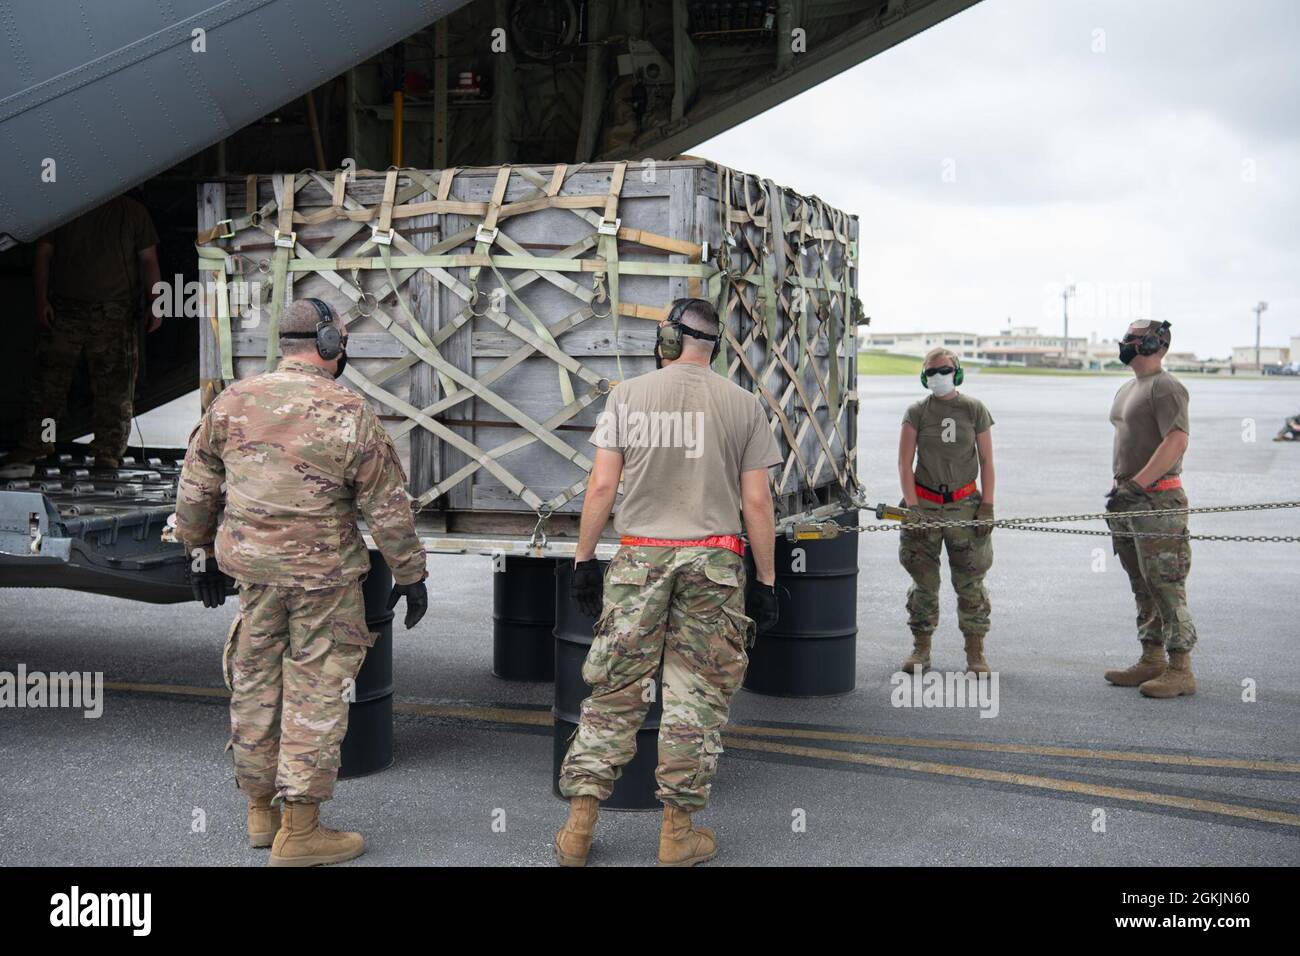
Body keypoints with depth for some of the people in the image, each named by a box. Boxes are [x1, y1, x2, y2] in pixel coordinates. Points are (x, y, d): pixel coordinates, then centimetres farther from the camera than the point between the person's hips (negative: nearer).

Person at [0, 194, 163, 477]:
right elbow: (43, 254, 8)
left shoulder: (133, 212, 8)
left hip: (114, 315, -1)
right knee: (49, 382, 0)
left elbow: (148, 260, 7)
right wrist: (41, 300, -3)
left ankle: (108, 456, 6)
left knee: (114, 391, -1)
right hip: (63, 311, 1)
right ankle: (34, 447, 6)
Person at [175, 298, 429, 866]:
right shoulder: (349, 416, -12)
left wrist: (202, 553, 20)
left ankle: (260, 810, 30)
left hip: (251, 567, 5)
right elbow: (388, 509, -8)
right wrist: (411, 576, 3)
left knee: (255, 686, 16)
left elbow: (196, 488, 8)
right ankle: (299, 831, 8)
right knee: (316, 694, 3)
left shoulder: (232, 403, 1)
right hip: (324, 574, -5)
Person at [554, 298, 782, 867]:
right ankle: (678, 834, 12)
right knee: (697, 698, 7)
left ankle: (578, 829, 10)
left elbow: (602, 485, -2)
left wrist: (583, 558, 6)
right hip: (714, 563, 0)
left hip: (639, 558, 1)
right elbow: (757, 503, 1)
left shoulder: (628, 395, 2)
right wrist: (765, 581, 7)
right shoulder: (743, 405, 3)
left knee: (613, 692, 7)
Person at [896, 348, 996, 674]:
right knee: (924, 580, 4)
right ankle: (921, 649, 15)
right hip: (925, 504, 0)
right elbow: (905, 462, 1)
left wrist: (987, 506, -1)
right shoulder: (917, 411, 3)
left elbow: (987, 461, 6)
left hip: (965, 504, 0)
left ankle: (976, 653, 8)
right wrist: (912, 507, -7)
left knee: (970, 581, 0)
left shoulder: (974, 409, 4)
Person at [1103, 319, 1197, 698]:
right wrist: (1120, 487, 18)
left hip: (1157, 500, -10)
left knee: (1166, 585, -9)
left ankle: (1180, 670, -6)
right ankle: (1151, 661, 21)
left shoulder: (1165, 387, -12)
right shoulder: (1127, 389, 18)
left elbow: (1177, 441, -22)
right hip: (1129, 499, 10)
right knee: (1143, 587, 14)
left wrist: (1136, 485, -25)